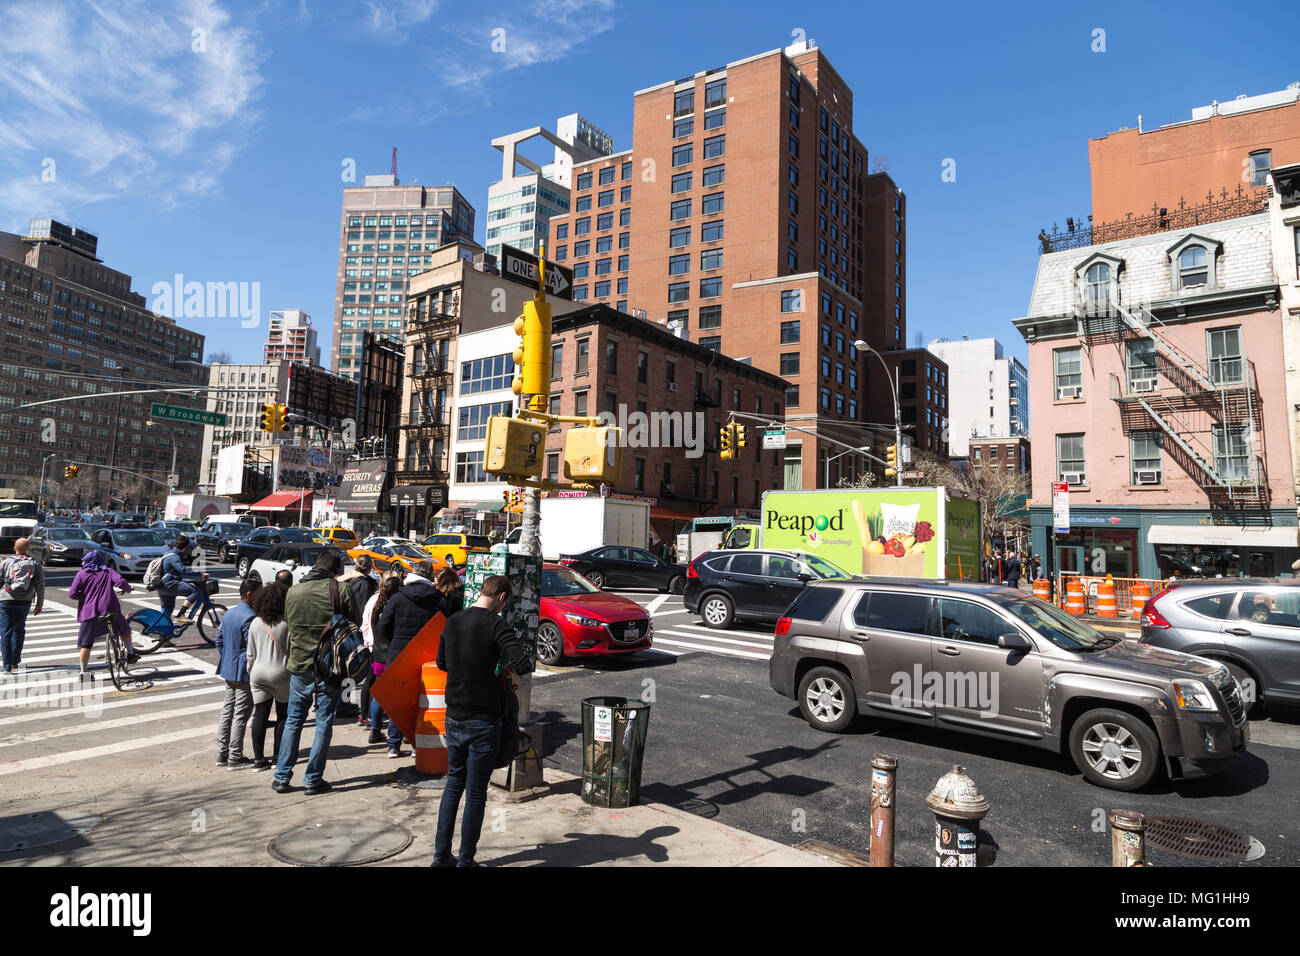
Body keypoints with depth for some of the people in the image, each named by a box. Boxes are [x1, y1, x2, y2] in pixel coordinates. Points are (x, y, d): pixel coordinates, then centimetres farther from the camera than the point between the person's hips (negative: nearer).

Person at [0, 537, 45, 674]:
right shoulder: (36, 565, 3)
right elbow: (40, 587, 6)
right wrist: (39, 605, 15)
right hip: (25, 602, 2)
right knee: (19, 630, 17)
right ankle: (15, 660, 20)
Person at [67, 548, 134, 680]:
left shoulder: (82, 574, 5)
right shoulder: (108, 571, 8)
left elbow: (72, 593, -3)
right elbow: (120, 581, -10)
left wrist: (84, 597, 15)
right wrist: (128, 589, 10)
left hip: (89, 612, 0)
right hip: (109, 609, 0)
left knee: (85, 643, 10)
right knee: (125, 629, 24)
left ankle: (83, 671, 10)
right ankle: (130, 653, 18)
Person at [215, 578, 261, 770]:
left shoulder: (229, 613, 9)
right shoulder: (250, 617, -21)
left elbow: (219, 640, 16)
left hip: (229, 670, 9)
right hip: (244, 673, -9)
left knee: (227, 712, 16)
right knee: (240, 715, -1)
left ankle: (222, 754, 25)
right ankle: (235, 758, 5)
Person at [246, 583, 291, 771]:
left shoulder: (255, 623, 2)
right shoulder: (287, 623, -11)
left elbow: (250, 653, 7)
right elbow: (291, 650, -9)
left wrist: (250, 672, 19)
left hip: (258, 673, 4)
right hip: (280, 673, -4)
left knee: (260, 716, 8)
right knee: (283, 715, 9)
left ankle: (259, 760, 11)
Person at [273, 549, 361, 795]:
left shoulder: (293, 591, 3)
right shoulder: (339, 589, -11)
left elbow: (289, 624, 12)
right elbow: (356, 622, -6)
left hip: (299, 665, 4)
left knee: (294, 719, 16)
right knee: (324, 721, 6)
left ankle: (282, 777, 20)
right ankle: (313, 779, 11)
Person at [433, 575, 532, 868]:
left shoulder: (452, 622, 3)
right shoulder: (496, 625, -17)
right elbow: (524, 664, -27)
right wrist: (508, 667, -7)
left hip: (454, 718, 6)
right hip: (484, 721, -6)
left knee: (454, 784, 21)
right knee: (476, 793, 7)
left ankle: (441, 855, 28)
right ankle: (465, 861, 17)